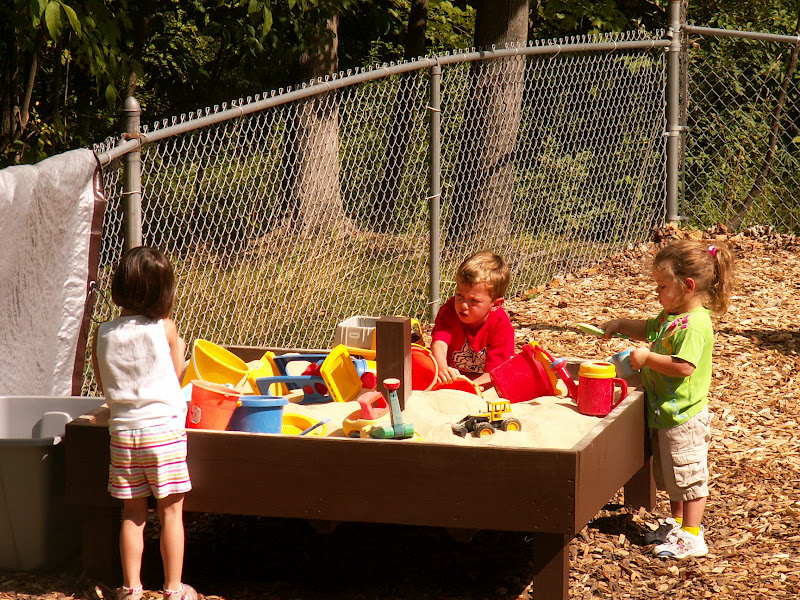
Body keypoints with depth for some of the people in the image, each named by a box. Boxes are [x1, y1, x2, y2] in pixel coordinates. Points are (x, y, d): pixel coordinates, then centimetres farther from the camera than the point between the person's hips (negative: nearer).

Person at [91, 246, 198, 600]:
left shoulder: (103, 335, -2)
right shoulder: (165, 329, -10)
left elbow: (105, 388, 8)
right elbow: (177, 376, 3)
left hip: (123, 430, 3)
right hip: (164, 428, -3)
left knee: (132, 513, 12)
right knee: (171, 511, 6)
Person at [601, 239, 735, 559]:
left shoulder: (694, 325, -24)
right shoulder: (671, 316, 7)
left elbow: (684, 367, -32)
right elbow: (648, 330, 26)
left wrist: (648, 357, -25)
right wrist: (620, 325, 12)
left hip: (683, 417, -10)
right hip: (664, 412, 10)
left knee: (688, 476, 1)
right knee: (670, 476, 22)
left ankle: (692, 536, 8)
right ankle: (677, 522, 36)